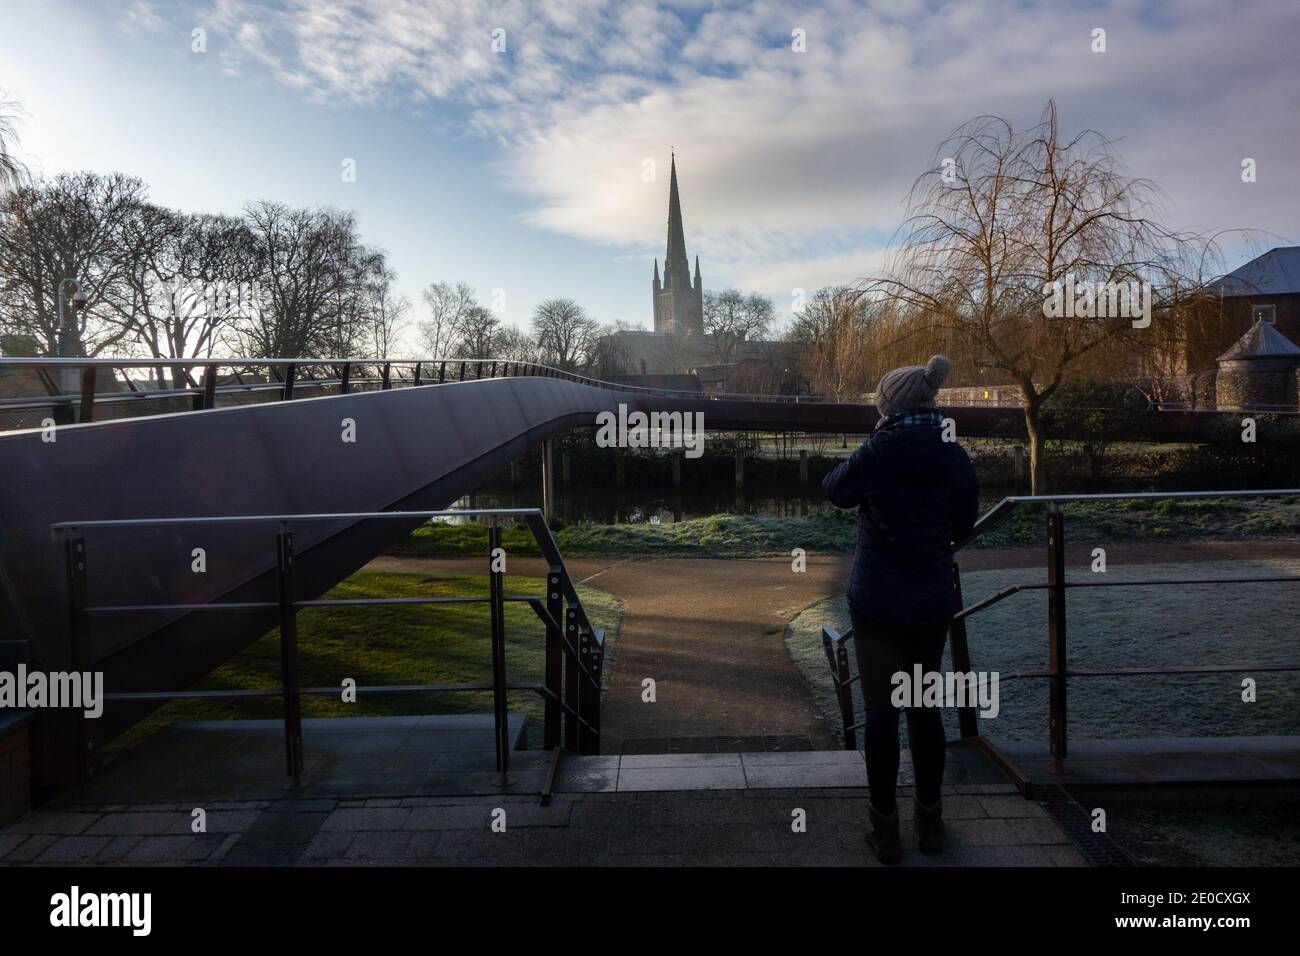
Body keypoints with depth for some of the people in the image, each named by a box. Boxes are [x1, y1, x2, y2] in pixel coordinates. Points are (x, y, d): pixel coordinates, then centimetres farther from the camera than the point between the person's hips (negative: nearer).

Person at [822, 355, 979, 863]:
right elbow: (962, 525, 8)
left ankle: (885, 829, 15)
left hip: (878, 601, -4)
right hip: (933, 600, 4)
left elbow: (835, 490, 4)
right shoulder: (956, 458, -2)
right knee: (926, 705, 16)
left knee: (881, 710, 6)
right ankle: (930, 821, 28)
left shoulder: (877, 453, -13)